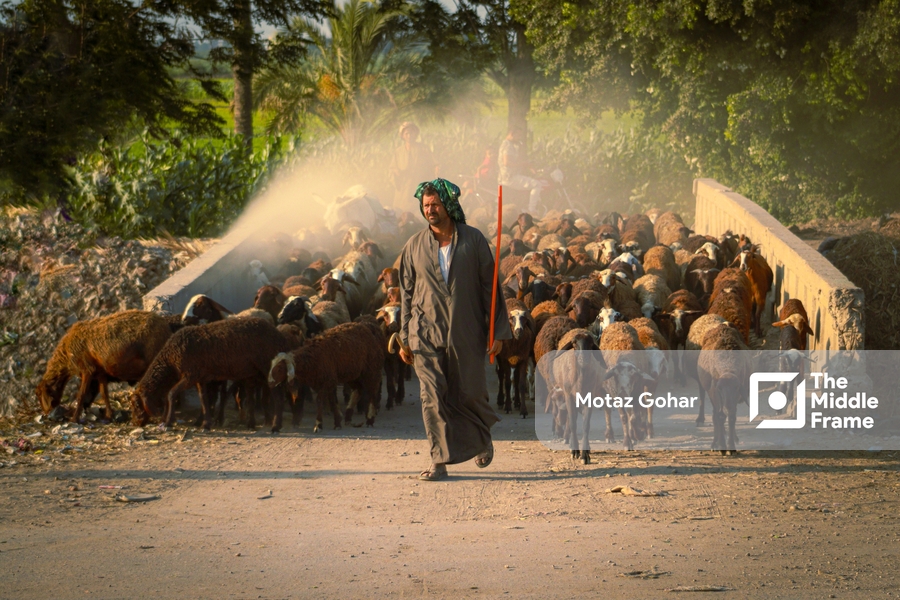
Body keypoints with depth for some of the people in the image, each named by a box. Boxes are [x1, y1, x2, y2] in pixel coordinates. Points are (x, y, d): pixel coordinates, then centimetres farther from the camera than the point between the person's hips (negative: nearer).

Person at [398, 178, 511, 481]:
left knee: (469, 393, 5)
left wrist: (498, 331, -1)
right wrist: (404, 337, 8)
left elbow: (489, 286, 3)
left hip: (466, 332, -1)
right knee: (433, 396, -7)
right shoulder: (414, 246, 6)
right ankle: (440, 460, -4)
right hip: (427, 333, 1)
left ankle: (482, 438, 35)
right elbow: (407, 293, 11)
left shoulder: (473, 240, 2)